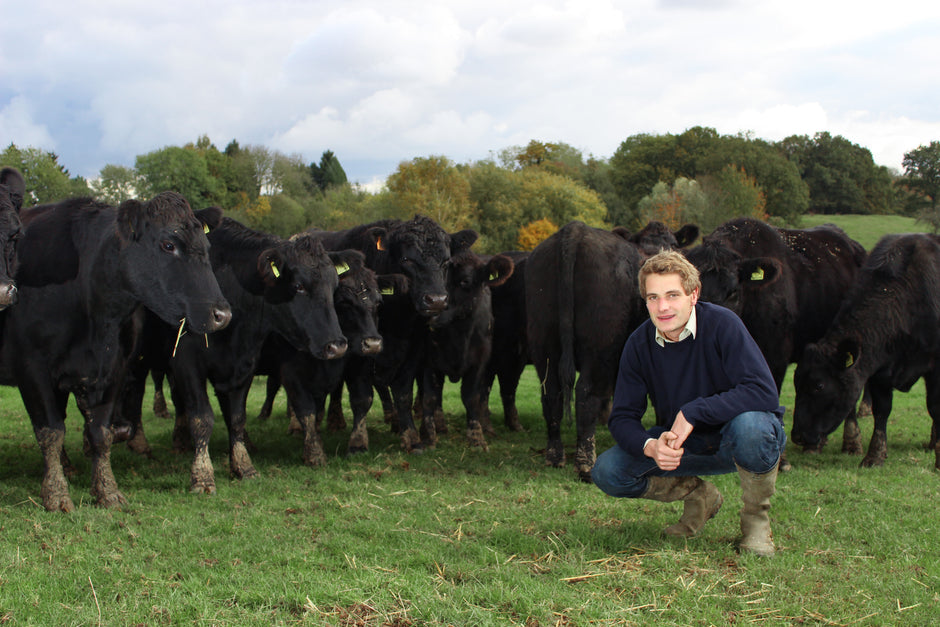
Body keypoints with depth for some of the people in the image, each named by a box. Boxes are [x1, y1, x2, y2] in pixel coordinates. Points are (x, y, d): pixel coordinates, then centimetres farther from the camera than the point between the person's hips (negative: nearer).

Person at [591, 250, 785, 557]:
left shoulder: (721, 324, -22)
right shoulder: (639, 344, -10)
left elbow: (764, 392, -30)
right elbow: (622, 417, -8)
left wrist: (693, 412, -32)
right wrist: (651, 447, -30)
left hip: (734, 439, -4)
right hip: (683, 444, 4)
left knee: (750, 423, -40)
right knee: (607, 471, -15)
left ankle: (756, 519, -11)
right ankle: (698, 496, 10)